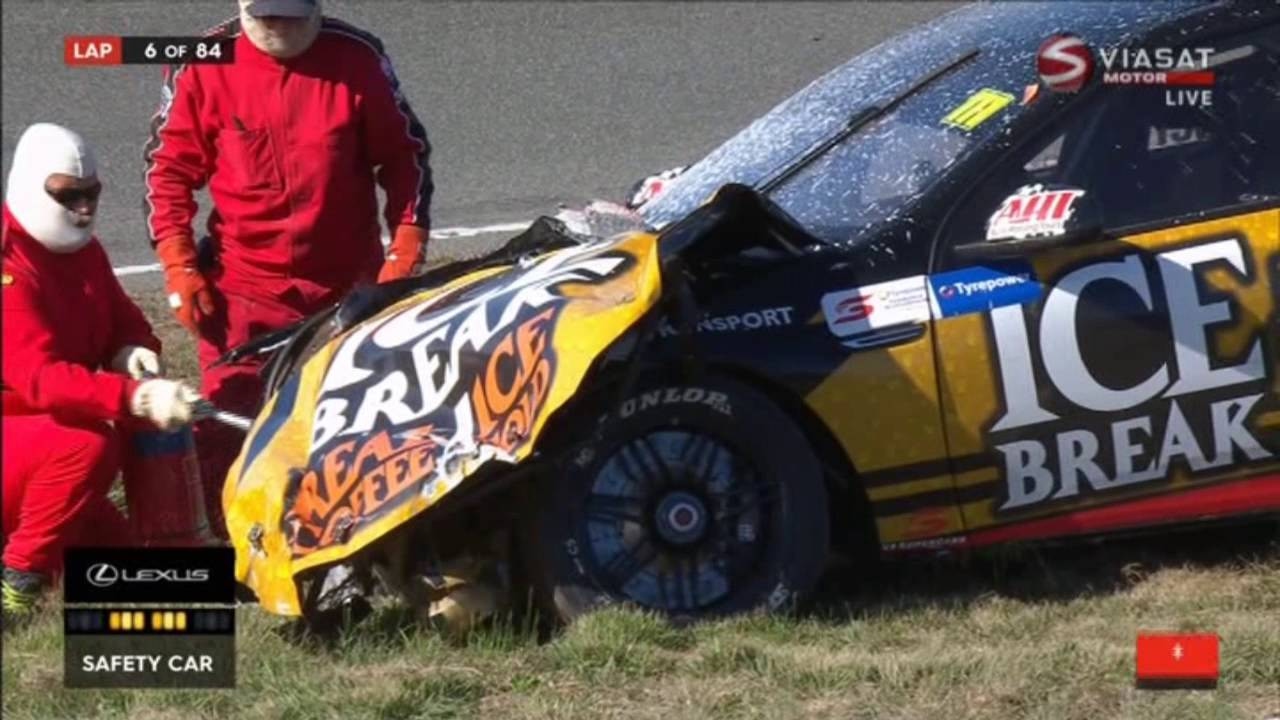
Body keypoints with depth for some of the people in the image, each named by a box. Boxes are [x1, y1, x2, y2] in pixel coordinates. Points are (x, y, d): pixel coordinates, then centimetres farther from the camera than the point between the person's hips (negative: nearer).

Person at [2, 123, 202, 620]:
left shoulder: (82, 250, 5)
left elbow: (122, 319, 14)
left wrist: (133, 351, -13)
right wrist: (136, 398, -45)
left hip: (43, 430, 9)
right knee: (89, 445, -36)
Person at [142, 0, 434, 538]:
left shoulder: (357, 59, -3)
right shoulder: (203, 67, -5)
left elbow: (405, 152, 6)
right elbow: (169, 168, 2)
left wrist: (406, 248, 0)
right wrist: (179, 266, -5)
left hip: (347, 287, 1)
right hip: (241, 291, -1)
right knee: (227, 428, -8)